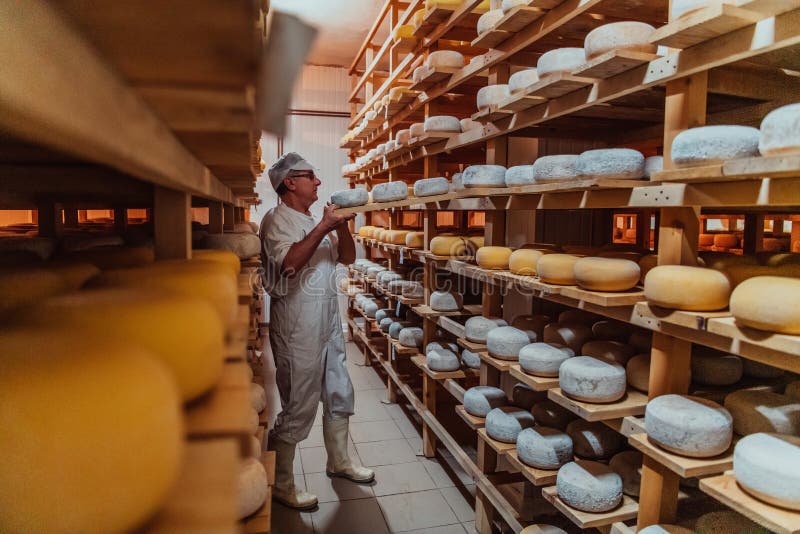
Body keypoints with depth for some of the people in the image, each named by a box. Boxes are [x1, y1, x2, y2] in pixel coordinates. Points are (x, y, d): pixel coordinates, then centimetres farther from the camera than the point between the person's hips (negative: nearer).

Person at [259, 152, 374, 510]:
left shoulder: (315, 222, 15)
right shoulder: (277, 220, -11)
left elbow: (347, 257, 11)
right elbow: (289, 262, -28)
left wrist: (342, 226, -6)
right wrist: (323, 228, -25)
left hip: (328, 325, 9)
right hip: (298, 331, -9)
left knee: (339, 395, 18)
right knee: (298, 409, 1)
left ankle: (338, 462, 38)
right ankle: (280, 484, 20)